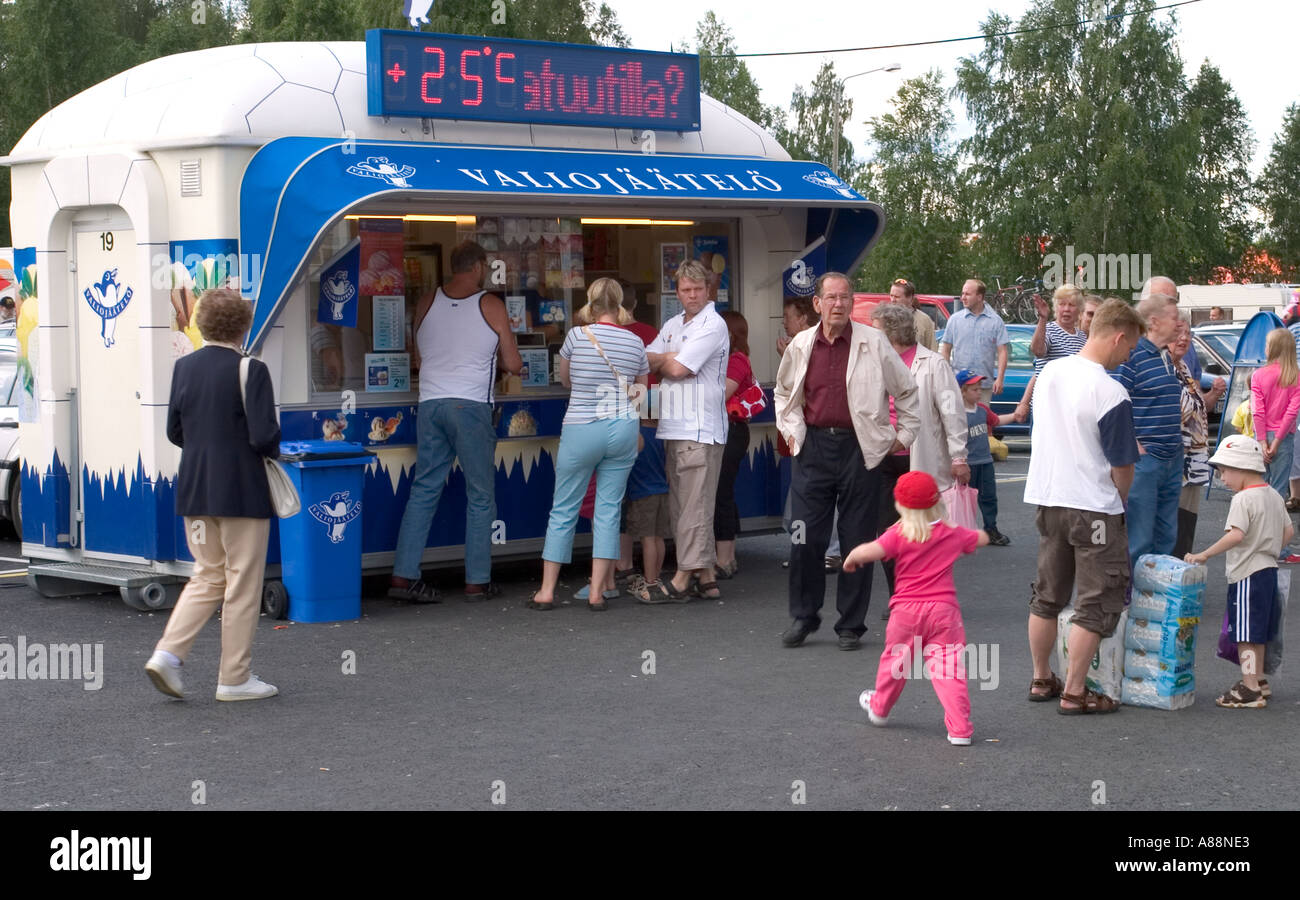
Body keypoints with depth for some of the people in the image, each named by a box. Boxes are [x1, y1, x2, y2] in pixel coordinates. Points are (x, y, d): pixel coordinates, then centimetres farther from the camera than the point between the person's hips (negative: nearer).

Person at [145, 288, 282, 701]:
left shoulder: (184, 366, 4)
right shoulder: (251, 370, -14)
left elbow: (174, 431, 9)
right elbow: (264, 435, -18)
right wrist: (274, 450, 3)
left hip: (194, 491, 6)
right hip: (242, 492, -6)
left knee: (207, 578, 18)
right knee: (242, 584, 4)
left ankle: (168, 653, 2)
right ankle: (235, 679, 9)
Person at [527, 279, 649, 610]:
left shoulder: (577, 336, -6)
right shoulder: (635, 343, 1)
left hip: (581, 430, -2)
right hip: (623, 429, 2)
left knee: (563, 511, 7)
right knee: (609, 510, 6)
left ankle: (546, 591, 10)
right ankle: (597, 592, 4)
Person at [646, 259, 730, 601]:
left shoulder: (712, 325, -7)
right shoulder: (673, 325, 19)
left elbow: (679, 369, -13)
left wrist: (661, 362, 7)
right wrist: (670, 358, -6)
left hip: (700, 429, -9)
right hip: (673, 428, 9)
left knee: (694, 506, -7)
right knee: (680, 505, 9)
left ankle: (683, 580, -7)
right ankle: (706, 578, 14)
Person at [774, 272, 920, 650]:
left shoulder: (873, 343, -2)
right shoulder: (801, 345, 5)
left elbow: (907, 391, 9)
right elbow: (784, 391, 24)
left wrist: (904, 435, 8)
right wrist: (790, 429, 13)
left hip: (860, 449, -2)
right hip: (814, 446, 2)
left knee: (858, 541, 3)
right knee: (805, 538, 2)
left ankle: (851, 625, 13)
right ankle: (803, 616, 17)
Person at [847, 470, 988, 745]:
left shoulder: (899, 535, -6)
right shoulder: (953, 534, 6)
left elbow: (868, 551, -20)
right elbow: (982, 538, 24)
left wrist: (851, 558, 0)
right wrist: (968, 533, 44)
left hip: (907, 609, -1)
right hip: (943, 609, 1)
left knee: (895, 659, 19)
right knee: (949, 667, -2)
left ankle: (879, 708, 42)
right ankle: (960, 728, -10)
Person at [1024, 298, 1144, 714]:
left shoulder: (1050, 372, 3)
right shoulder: (1111, 394, -19)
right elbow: (1122, 466, -13)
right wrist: (1120, 503, 7)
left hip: (1046, 499, 7)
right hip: (1093, 508, -7)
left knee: (1047, 594, 18)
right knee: (1098, 603, 3)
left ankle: (1041, 679, 28)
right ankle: (1074, 692, 4)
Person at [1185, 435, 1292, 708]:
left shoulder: (1243, 499, -17)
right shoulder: (1274, 496, 11)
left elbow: (1236, 535, -29)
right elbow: (1288, 531, 17)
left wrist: (1204, 555, -26)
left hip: (1247, 575, -9)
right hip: (1268, 570, 9)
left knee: (1246, 635, -5)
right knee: (1257, 632, 19)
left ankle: (1250, 690, -5)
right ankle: (1258, 681, 29)